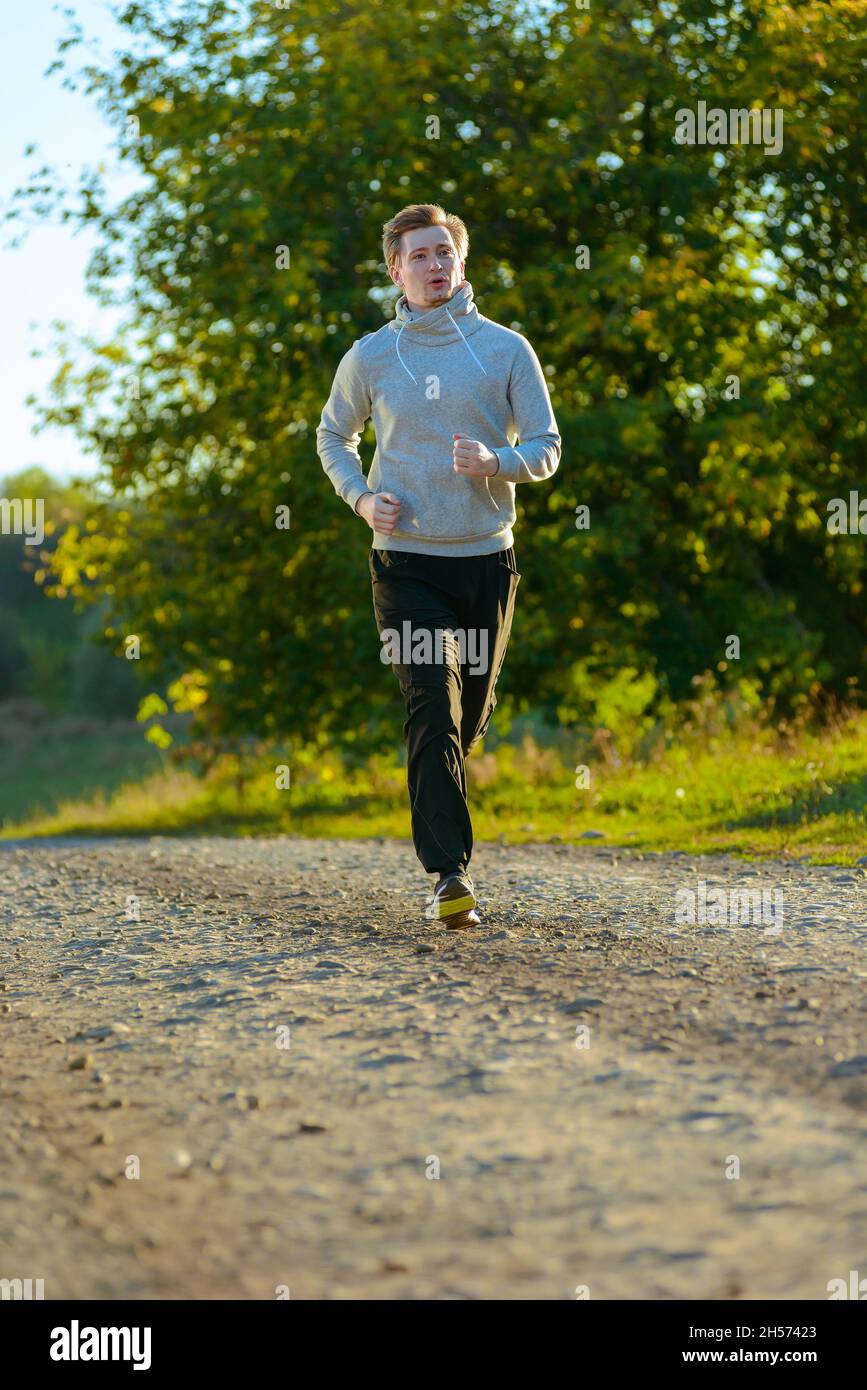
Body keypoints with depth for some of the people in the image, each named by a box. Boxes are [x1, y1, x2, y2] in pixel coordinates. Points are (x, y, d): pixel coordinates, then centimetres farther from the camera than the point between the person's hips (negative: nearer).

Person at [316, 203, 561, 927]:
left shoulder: (506, 349, 2)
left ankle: (436, 796, 41)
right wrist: (362, 496, -1)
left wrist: (496, 461, -19)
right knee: (432, 708, -13)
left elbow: (547, 451, 3)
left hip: (489, 556, 1)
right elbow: (333, 438, 18)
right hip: (407, 558, -1)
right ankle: (450, 872, -17)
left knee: (473, 709, 12)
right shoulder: (370, 356, 4)